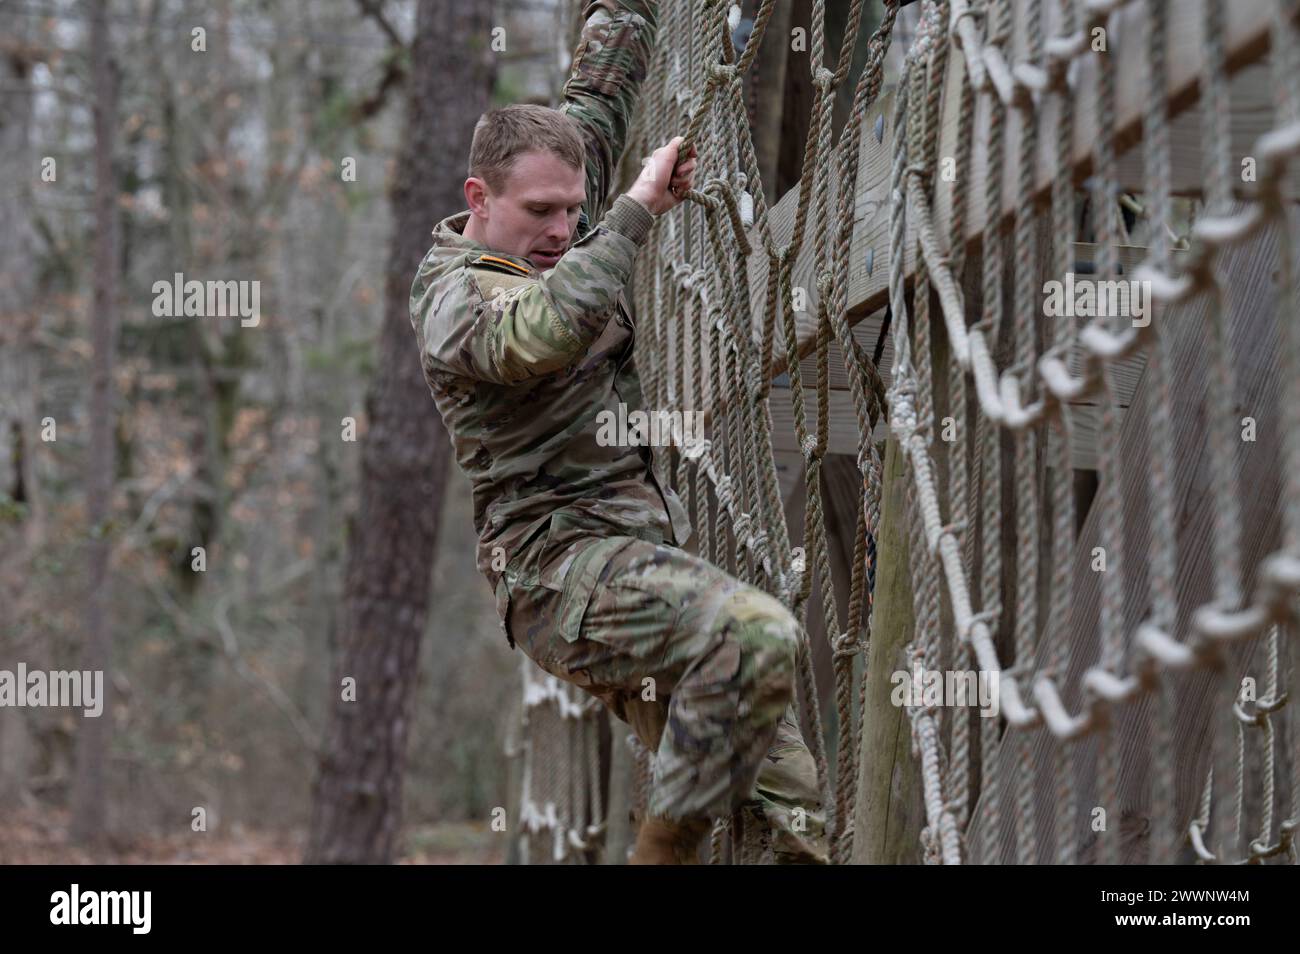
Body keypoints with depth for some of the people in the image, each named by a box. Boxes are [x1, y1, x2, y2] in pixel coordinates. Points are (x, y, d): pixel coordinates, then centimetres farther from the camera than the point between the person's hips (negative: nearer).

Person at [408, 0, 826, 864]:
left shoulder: (558, 237, 15)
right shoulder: (451, 291, -9)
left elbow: (600, 94, 24)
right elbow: (545, 334, -31)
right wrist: (639, 208, -23)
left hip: (646, 559, 9)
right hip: (562, 565, -9)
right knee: (757, 633, -31)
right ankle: (666, 851, -22)